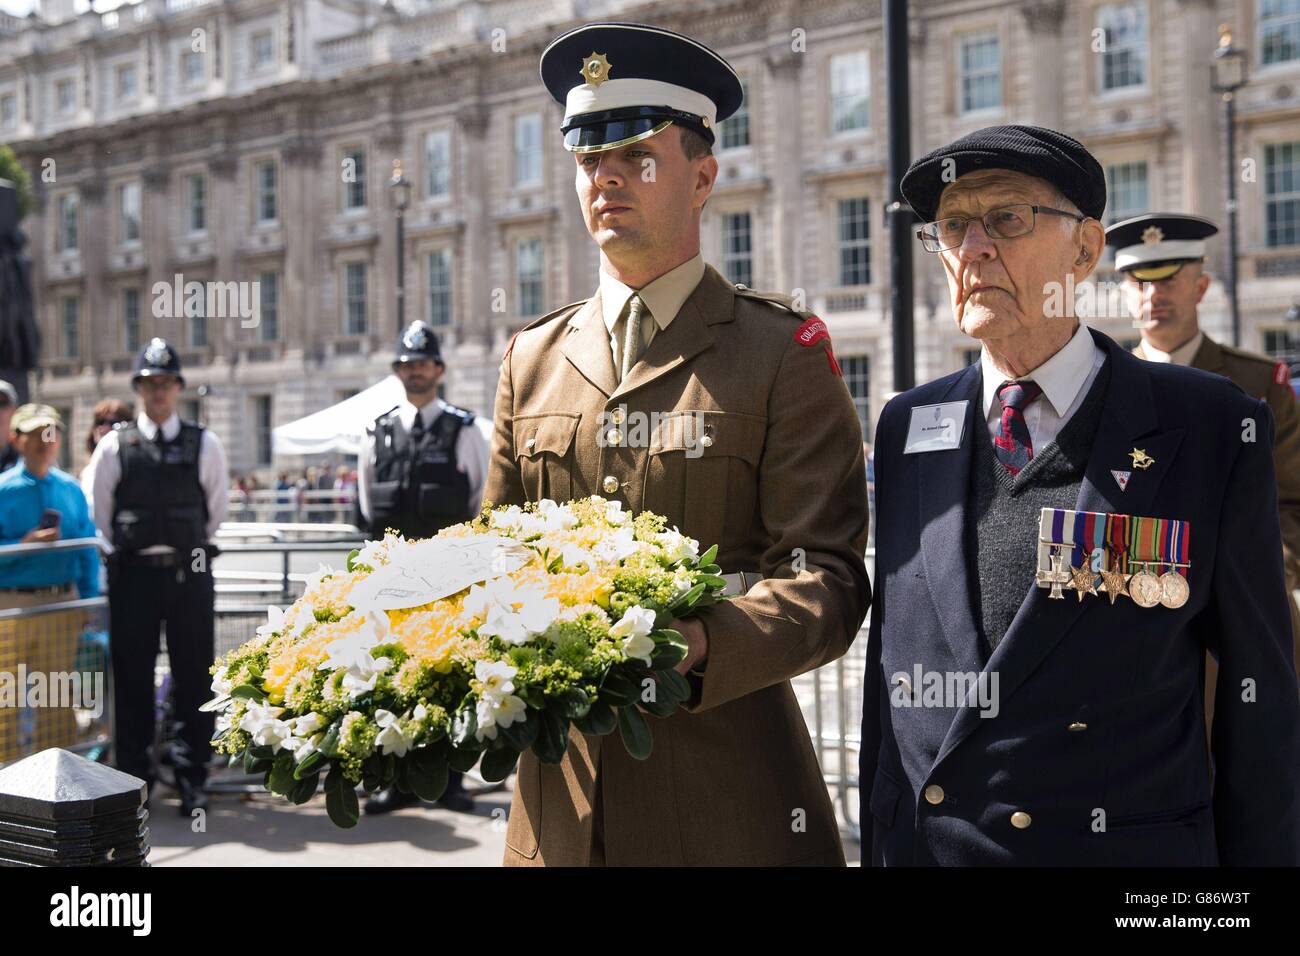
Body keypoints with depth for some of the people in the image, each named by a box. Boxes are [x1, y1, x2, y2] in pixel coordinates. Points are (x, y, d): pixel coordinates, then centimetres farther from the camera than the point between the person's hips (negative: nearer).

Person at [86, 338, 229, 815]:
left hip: (189, 572, 0)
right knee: (132, 678, 5)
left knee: (193, 678, 3)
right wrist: (126, 549, 9)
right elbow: (100, 511, 8)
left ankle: (192, 777, 13)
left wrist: (193, 550, 11)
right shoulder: (115, 445, 1)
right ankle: (133, 776, 16)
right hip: (133, 573, 0)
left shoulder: (204, 444, 2)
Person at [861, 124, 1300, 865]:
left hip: (1129, 847, -2)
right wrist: (877, 846, 7)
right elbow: (889, 665, 6)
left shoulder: (1212, 431, -8)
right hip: (919, 843, 3)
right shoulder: (908, 429, 2)